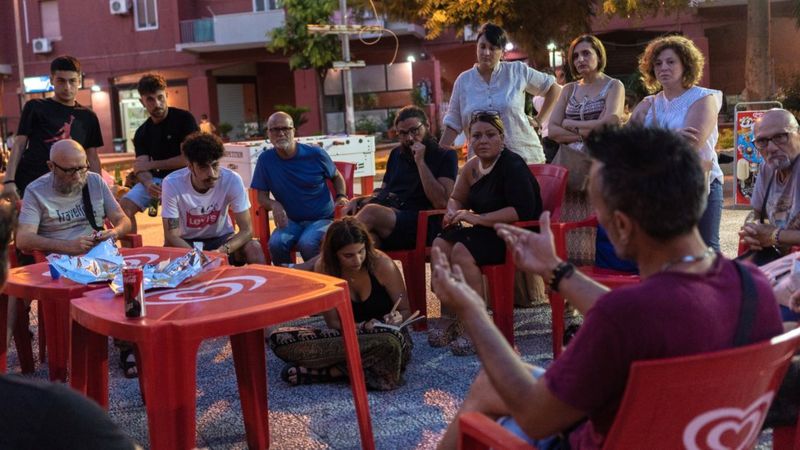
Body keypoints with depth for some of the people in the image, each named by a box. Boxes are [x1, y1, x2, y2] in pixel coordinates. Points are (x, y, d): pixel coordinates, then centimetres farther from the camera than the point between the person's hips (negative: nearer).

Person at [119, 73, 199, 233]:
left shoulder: (184, 118, -6)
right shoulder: (142, 133, 8)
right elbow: (141, 168, -2)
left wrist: (152, 164, -7)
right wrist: (148, 183, -27)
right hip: (156, 179, 5)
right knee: (124, 206, -14)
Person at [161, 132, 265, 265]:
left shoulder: (232, 180, -23)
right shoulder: (172, 183, -24)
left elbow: (246, 230, -20)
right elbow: (171, 236, -21)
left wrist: (222, 251, -38)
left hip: (221, 238, 0)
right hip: (186, 243, 0)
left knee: (254, 249, -28)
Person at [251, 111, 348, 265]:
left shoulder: (315, 154, -6)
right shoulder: (265, 159, -2)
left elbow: (337, 177, 11)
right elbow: (262, 197, 1)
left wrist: (341, 197, -9)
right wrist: (274, 204, -22)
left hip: (322, 219, -2)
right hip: (290, 221, 2)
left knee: (307, 243, -33)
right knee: (276, 243, -30)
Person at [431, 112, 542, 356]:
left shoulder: (512, 166, -15)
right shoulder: (472, 167, 9)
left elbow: (523, 211, -26)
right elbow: (456, 198, 24)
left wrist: (477, 218, -25)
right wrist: (453, 211, -2)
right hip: (487, 233, 8)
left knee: (462, 251, -28)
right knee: (441, 245, -13)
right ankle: (451, 319, -8)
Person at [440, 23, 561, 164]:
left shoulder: (518, 71, 2)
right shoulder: (463, 80, 6)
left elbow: (554, 88, 12)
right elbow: (453, 123, 6)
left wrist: (538, 120, 6)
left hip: (524, 156, -1)